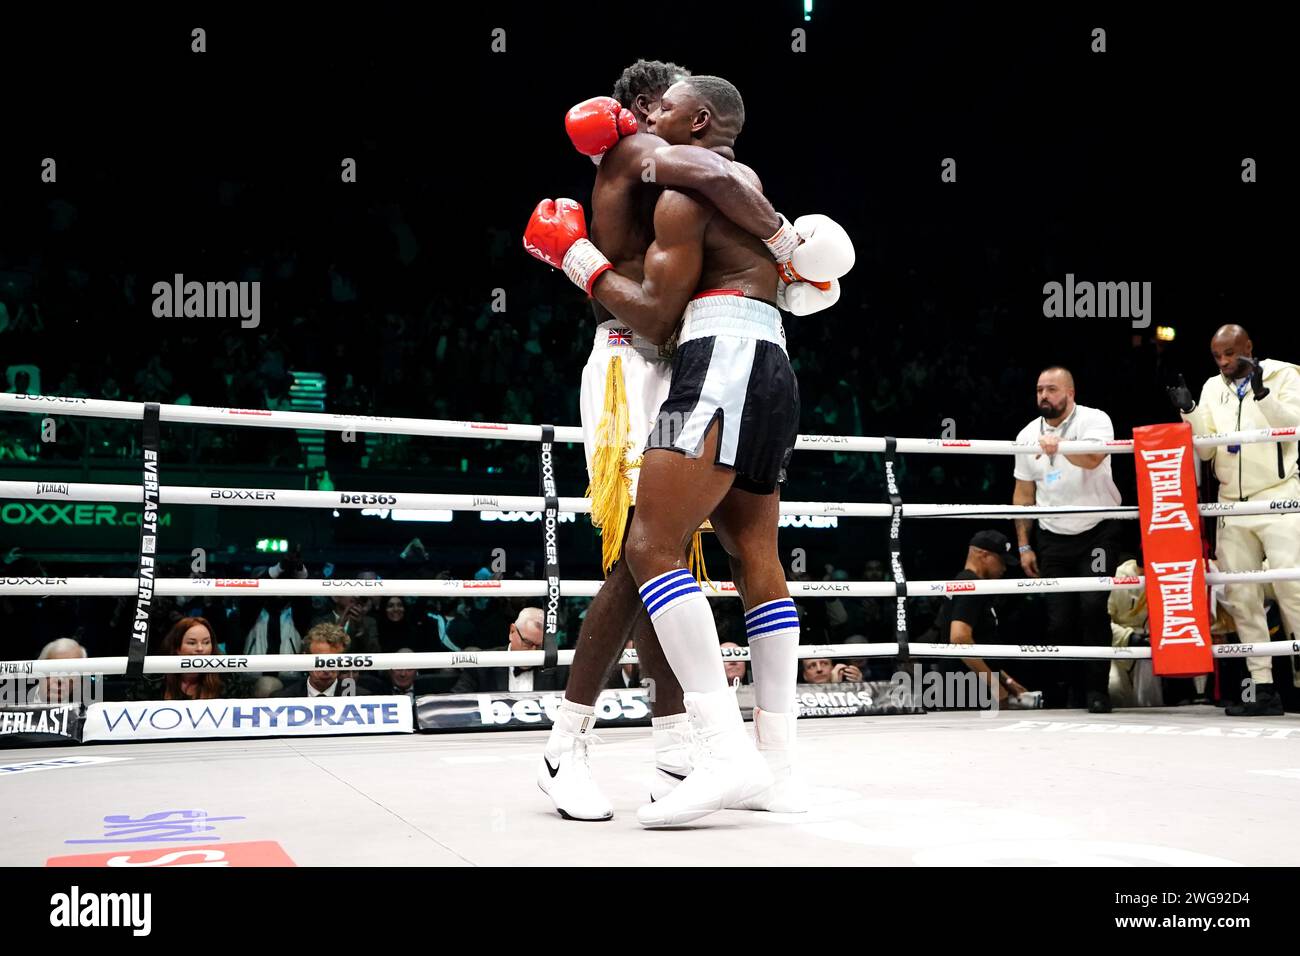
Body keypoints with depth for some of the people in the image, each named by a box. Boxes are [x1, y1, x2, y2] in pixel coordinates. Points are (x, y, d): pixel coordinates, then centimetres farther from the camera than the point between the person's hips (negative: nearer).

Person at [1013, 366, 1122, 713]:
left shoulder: (1094, 420, -9)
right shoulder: (1028, 435, 5)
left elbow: (1093, 457, -32)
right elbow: (1023, 494, 11)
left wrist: (1059, 445, -52)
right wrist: (1024, 546, 8)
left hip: (1098, 531, -4)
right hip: (1053, 538, 4)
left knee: (1093, 605, -18)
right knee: (1059, 619, 0)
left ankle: (1097, 689, -5)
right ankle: (1076, 687, 20)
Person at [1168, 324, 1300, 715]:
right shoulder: (1213, 388, 12)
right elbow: (1205, 449, 8)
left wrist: (1262, 393, -22)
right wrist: (1189, 411, -6)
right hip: (1233, 506, 5)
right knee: (1242, 597, 3)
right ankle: (1264, 689, 7)